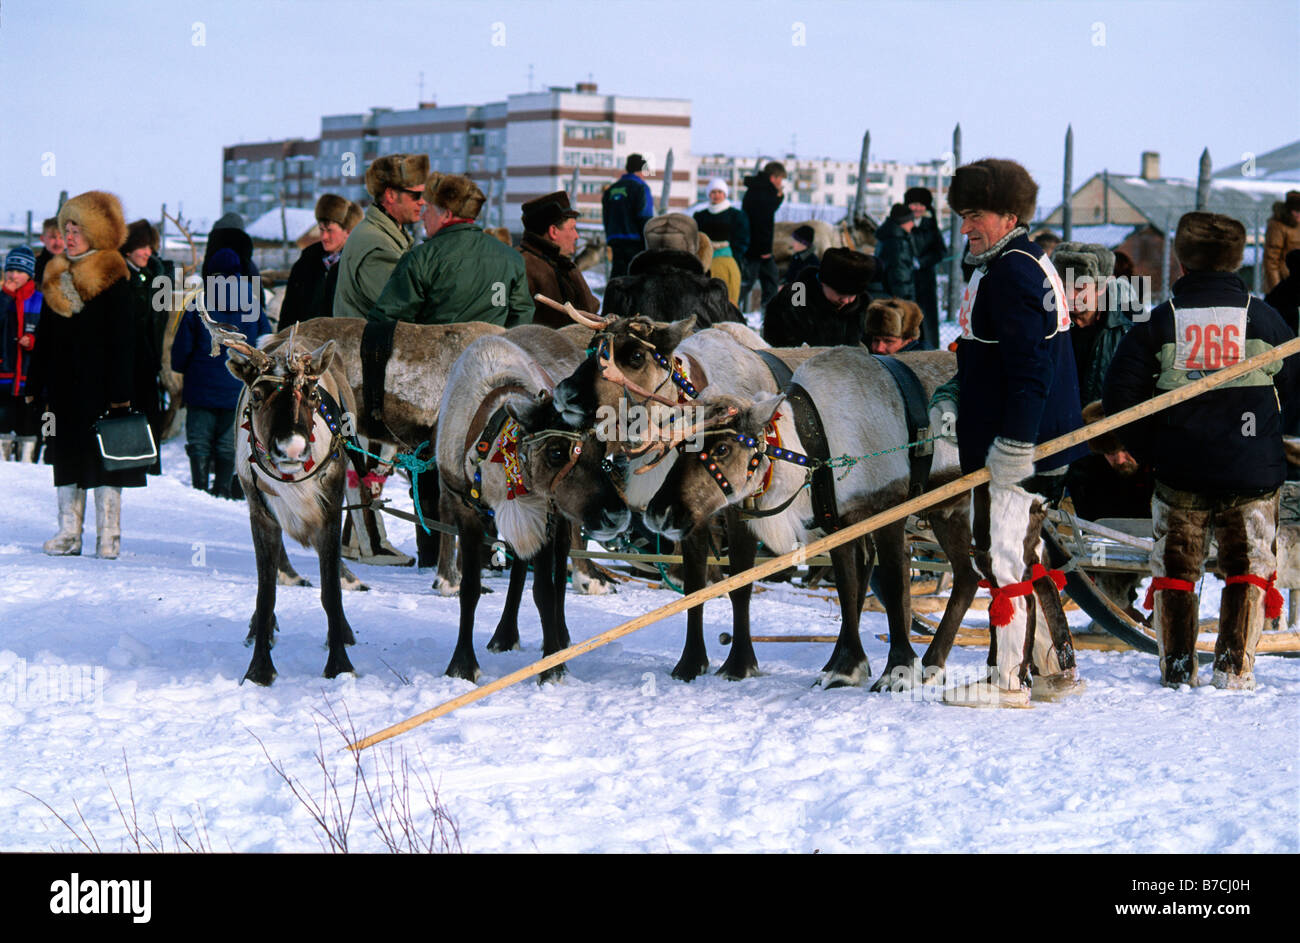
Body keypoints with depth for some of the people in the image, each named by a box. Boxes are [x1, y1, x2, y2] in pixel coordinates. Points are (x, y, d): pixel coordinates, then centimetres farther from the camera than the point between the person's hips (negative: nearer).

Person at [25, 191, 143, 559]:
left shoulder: (113, 280, -4)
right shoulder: (57, 278, 13)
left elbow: (121, 341, -7)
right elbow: (43, 338, 16)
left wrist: (119, 391, -14)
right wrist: (35, 386, 11)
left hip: (99, 386, -6)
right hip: (63, 385, 6)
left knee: (104, 456, -3)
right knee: (67, 458, 7)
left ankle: (108, 535, 2)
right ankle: (69, 533, 11)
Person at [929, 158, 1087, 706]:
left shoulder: (1011, 272, -16)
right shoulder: (1024, 264, 18)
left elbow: (1029, 368, -24)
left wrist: (1014, 444, -27)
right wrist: (953, 398, 14)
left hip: (1018, 448, -11)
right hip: (1038, 444, 11)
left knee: (1004, 557, -5)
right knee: (1020, 554, 17)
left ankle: (1009, 680, 1)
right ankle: (1056, 669, 24)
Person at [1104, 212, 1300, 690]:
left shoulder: (1159, 322, -1)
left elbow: (1120, 395, -4)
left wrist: (1148, 451, 7)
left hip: (1179, 471, 0)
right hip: (1253, 471, 0)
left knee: (1174, 565, 11)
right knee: (1249, 566, 9)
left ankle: (1176, 665, 9)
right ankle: (1233, 666, 0)